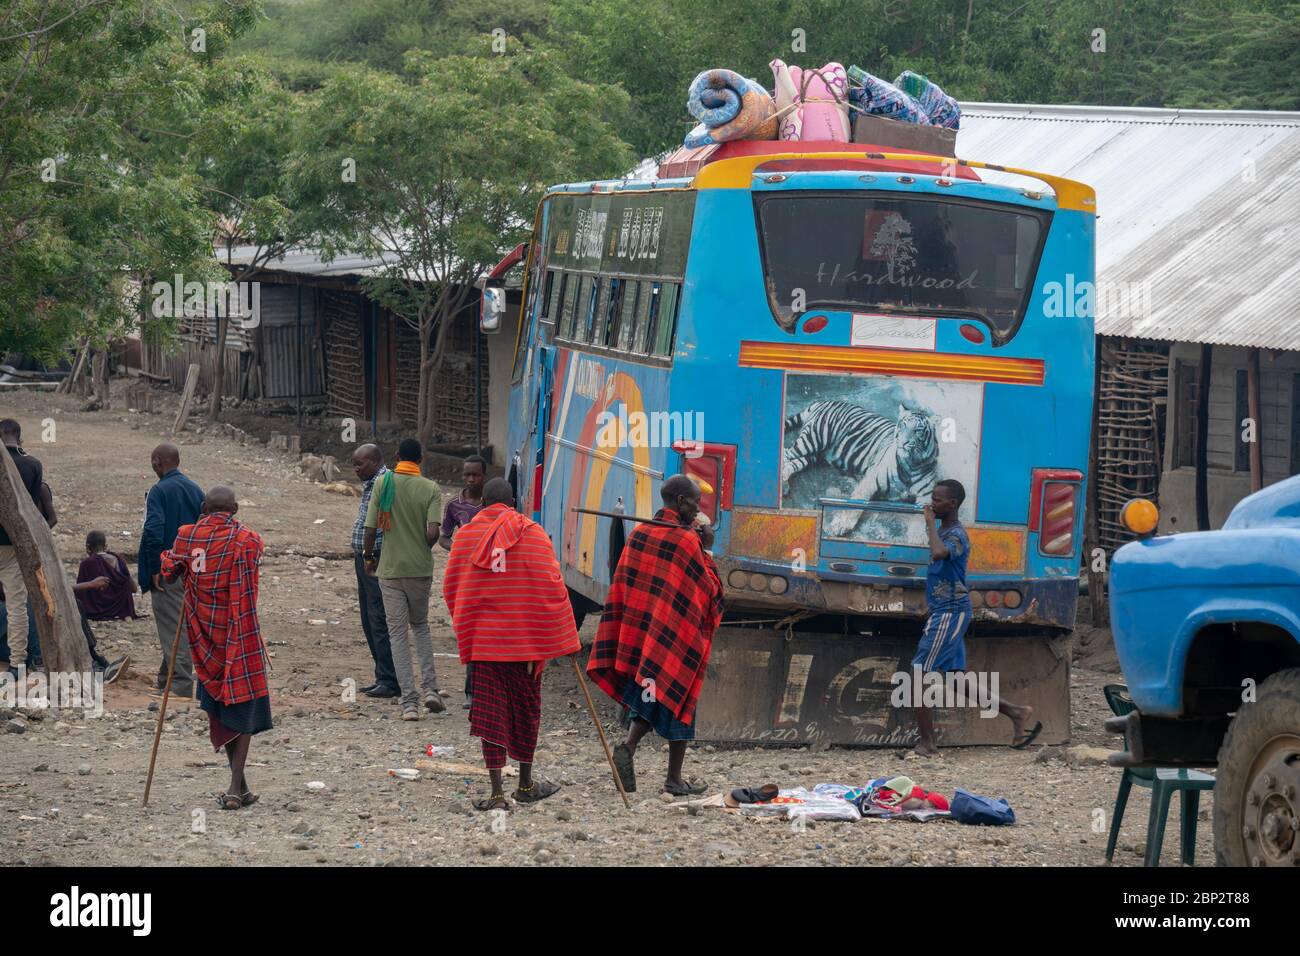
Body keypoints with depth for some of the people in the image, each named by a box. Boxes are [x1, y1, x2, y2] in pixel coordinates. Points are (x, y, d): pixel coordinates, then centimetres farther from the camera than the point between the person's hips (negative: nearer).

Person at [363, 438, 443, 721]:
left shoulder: (383, 484, -5)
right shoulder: (430, 489, -6)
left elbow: (370, 529, -7)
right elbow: (433, 532, -15)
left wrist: (369, 557, 12)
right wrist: (423, 549, 8)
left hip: (390, 570, -1)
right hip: (420, 569, 1)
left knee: (398, 634, 4)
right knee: (420, 626, 21)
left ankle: (409, 702, -1)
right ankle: (430, 688, 7)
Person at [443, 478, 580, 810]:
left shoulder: (465, 536, 0)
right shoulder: (532, 533, -5)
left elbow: (451, 589, 6)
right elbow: (552, 587, -7)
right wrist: (566, 641, 0)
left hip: (483, 640, 1)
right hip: (526, 639, -1)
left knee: (490, 712, 2)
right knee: (526, 708, 15)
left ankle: (497, 792, -4)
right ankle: (525, 785, 26)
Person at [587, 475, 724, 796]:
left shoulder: (639, 534, 4)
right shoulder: (687, 541, -14)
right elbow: (707, 590, -9)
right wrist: (705, 553, 3)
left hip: (639, 631, 5)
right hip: (679, 635, -5)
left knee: (649, 695, 16)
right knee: (678, 699, 6)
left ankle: (629, 746, -11)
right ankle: (674, 779, 11)